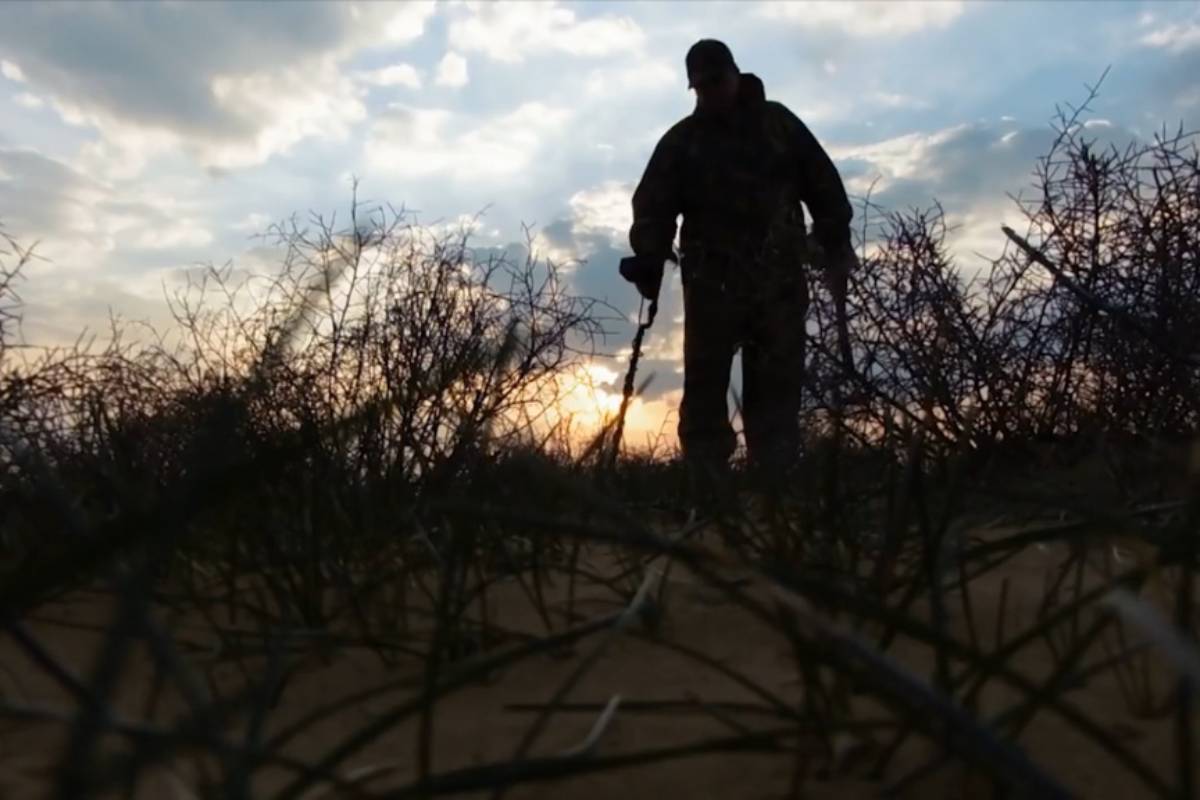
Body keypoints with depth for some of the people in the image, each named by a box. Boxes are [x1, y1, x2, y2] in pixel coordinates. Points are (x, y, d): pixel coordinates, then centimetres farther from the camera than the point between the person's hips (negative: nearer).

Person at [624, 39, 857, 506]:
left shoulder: (778, 123, 10)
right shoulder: (681, 141, 7)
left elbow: (824, 185, 10)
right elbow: (653, 208, 0)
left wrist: (836, 250, 3)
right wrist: (649, 265, -13)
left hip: (780, 282, 1)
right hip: (713, 283, -1)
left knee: (777, 389, 3)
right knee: (705, 388, -2)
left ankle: (776, 488, 9)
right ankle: (708, 492, 4)